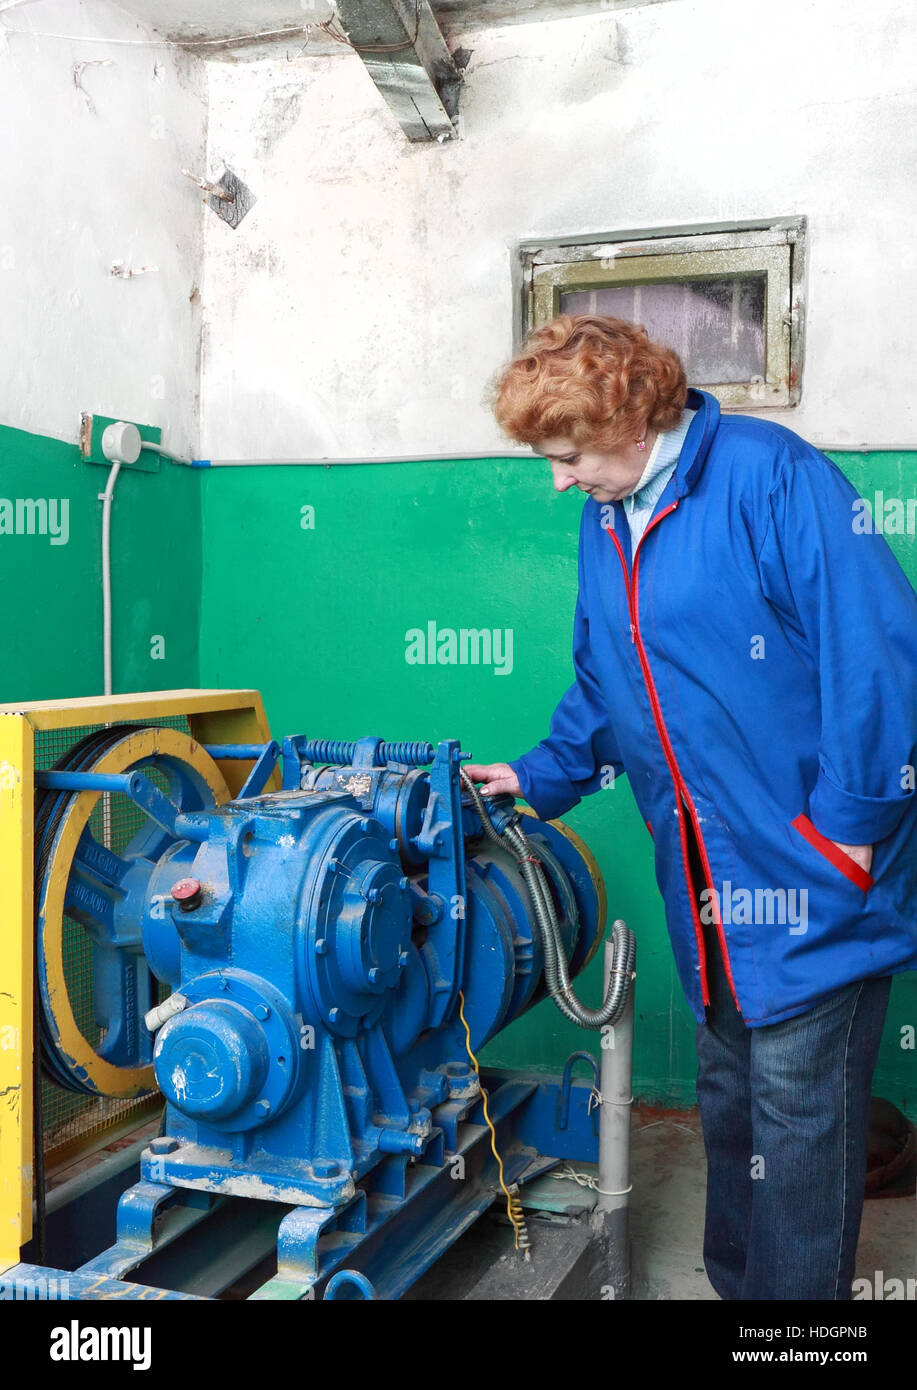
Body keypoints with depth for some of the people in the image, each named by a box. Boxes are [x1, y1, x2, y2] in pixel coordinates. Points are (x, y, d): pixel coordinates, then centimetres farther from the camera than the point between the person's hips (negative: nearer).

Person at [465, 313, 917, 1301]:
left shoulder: (770, 476, -15)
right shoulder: (604, 524, 11)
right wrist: (539, 778, 20)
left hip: (810, 887, -7)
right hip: (710, 892, 7)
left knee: (799, 1123, 2)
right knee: (728, 1108, 19)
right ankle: (734, 1283, 37)